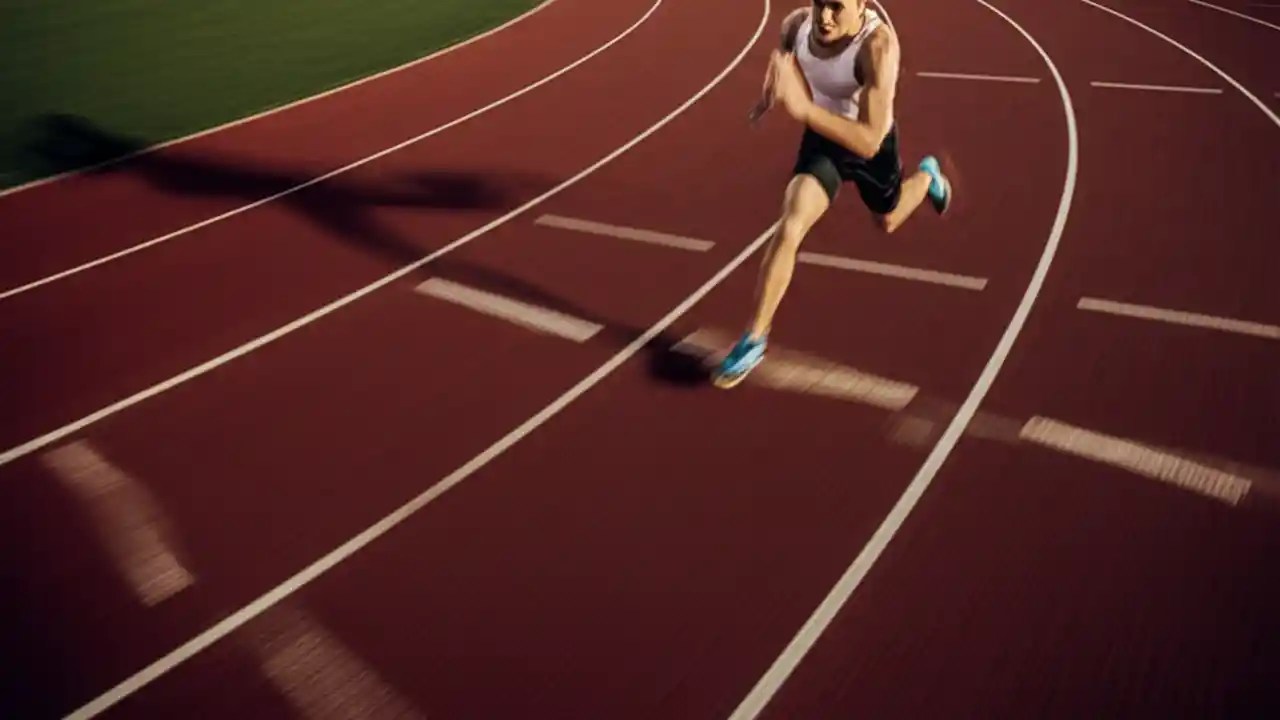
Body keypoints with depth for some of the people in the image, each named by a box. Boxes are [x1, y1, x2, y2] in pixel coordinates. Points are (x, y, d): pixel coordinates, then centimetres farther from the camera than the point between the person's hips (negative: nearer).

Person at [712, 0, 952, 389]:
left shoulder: (878, 44, -40)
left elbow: (869, 141, -46)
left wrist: (803, 108, -56)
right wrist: (771, 92, -4)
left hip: (871, 142, -2)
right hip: (822, 135, 2)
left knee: (887, 221, 26)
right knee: (789, 228, -20)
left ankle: (927, 174, 63)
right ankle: (755, 338, -10)